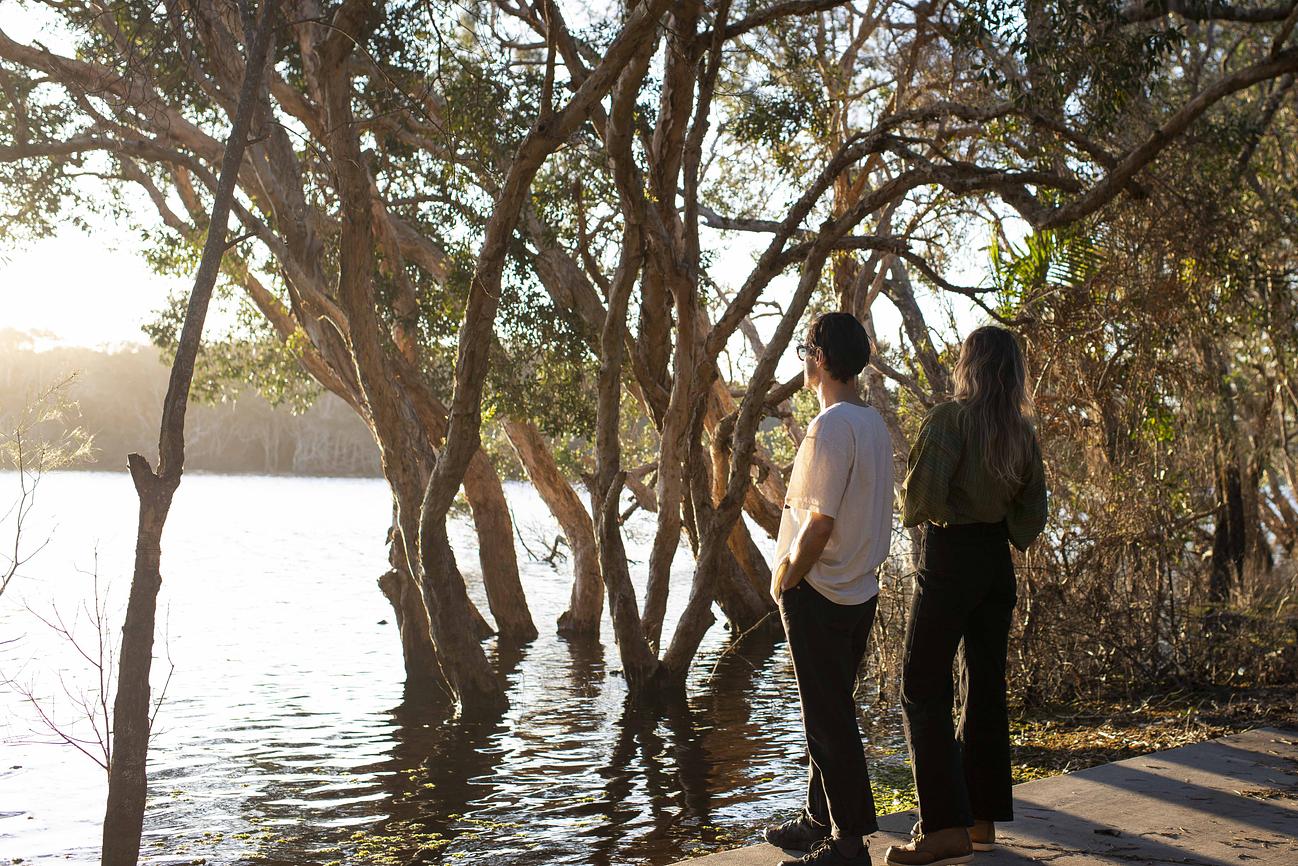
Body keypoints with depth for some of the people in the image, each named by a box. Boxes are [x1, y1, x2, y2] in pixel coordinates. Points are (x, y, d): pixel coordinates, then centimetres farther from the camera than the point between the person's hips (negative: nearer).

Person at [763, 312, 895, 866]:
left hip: (819, 593, -9)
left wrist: (785, 579, -9)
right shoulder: (874, 424, 10)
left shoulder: (831, 426, -19)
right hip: (861, 588, 9)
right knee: (830, 711, 18)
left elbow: (819, 521, -23)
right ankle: (821, 819, 30)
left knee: (828, 719, -1)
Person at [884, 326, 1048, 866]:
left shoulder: (950, 419, -13)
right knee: (986, 687, 12)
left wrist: (915, 515, 0)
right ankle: (983, 818, 19)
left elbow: (924, 491, -21)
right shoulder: (1022, 430, 7)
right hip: (998, 562, 7)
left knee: (924, 690, -3)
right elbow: (1034, 509, 10)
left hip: (949, 558, -7)